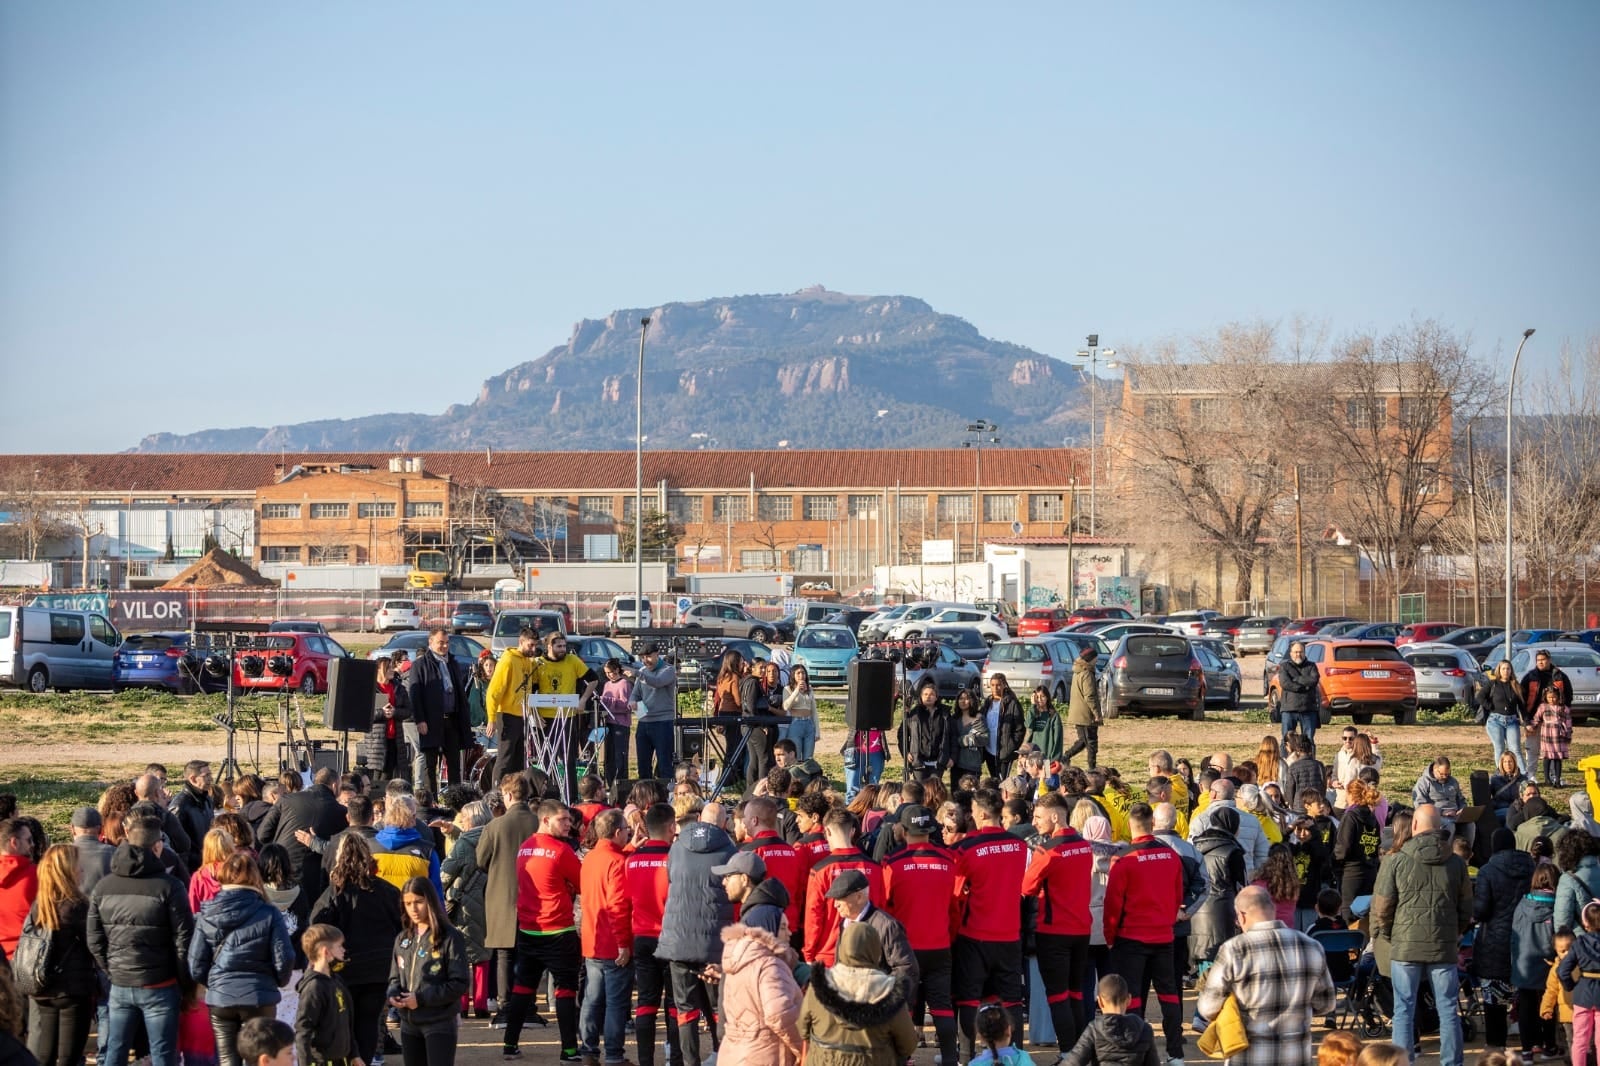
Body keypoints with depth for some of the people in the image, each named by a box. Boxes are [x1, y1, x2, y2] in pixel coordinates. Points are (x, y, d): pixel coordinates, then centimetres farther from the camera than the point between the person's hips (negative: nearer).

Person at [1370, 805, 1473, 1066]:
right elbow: (1466, 908, 9)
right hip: (1444, 947, 2)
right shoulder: (1456, 864, 3)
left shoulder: (1396, 861, -6)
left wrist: (1387, 936, 12)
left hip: (1405, 946, -2)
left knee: (1404, 1010, 4)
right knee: (1448, 1010, 8)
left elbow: (1381, 907, -4)